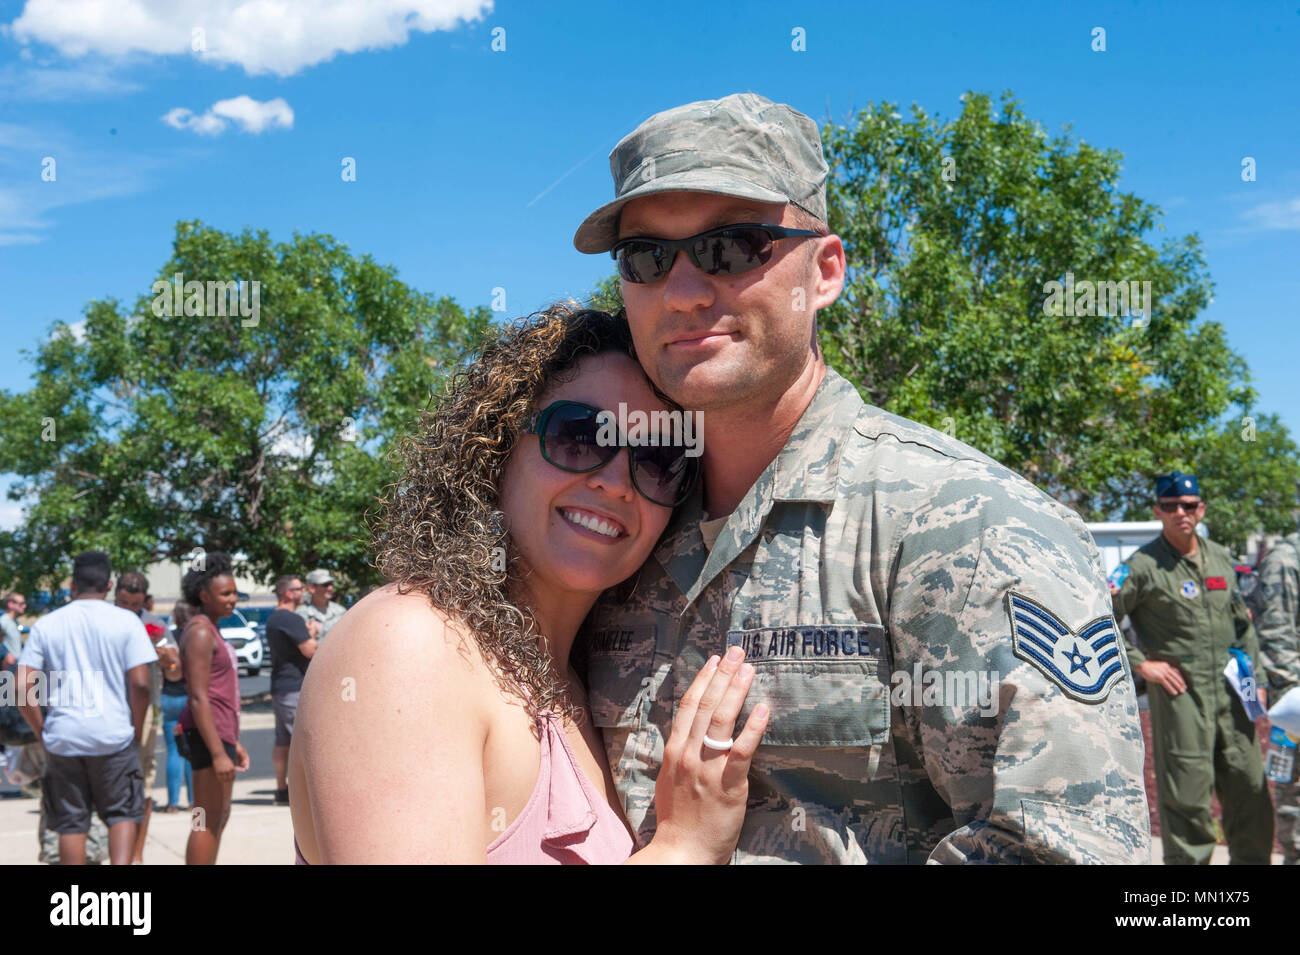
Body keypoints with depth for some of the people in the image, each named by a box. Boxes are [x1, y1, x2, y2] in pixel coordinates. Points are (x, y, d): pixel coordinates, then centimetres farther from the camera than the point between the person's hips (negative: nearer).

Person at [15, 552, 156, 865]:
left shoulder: (46, 625, 3)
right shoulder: (126, 621, -4)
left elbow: (23, 686, -2)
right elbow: (140, 684, -10)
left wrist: (42, 732, 8)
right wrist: (137, 731, 3)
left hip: (62, 740, 2)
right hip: (114, 736, -2)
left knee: (71, 824, 11)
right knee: (122, 814, 10)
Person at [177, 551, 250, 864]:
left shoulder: (211, 630, 18)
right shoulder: (200, 632, -14)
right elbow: (199, 698, -20)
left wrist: (234, 743, 21)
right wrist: (218, 753, -23)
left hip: (221, 732, 11)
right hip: (208, 733, -11)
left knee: (220, 816, 16)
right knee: (208, 820, -9)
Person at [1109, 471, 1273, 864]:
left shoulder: (1221, 558, 12)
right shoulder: (1142, 565, -7)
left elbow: (1242, 622, 22)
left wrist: (1255, 676, 15)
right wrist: (1140, 663, -11)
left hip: (1230, 692, 6)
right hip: (1178, 692, -6)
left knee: (1250, 788, 10)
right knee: (1187, 795, -3)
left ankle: (1253, 860, 24)